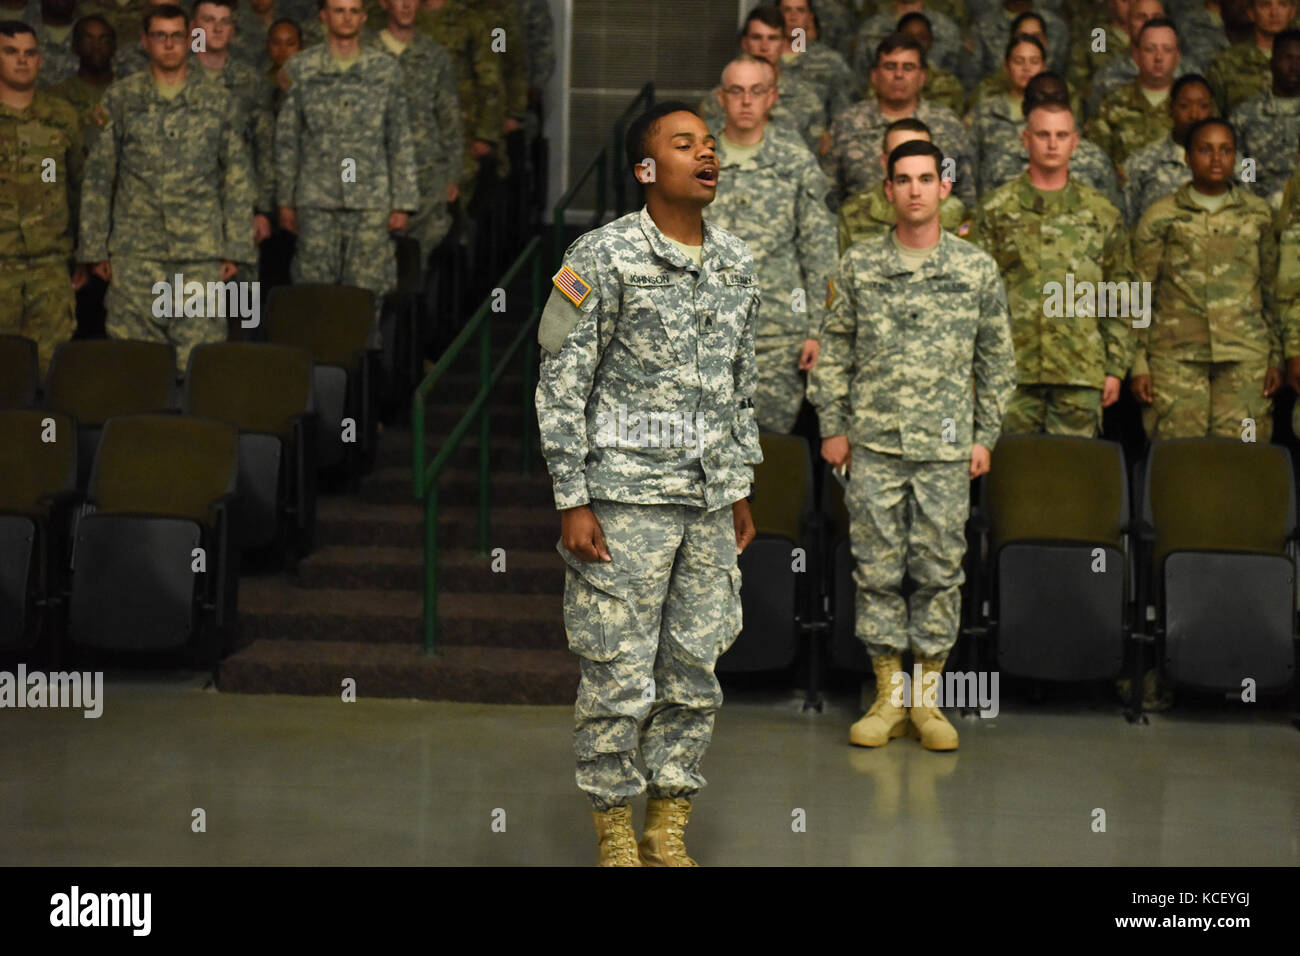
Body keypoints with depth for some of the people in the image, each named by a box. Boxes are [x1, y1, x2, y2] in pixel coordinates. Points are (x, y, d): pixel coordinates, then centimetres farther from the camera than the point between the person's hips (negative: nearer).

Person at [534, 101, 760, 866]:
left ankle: (670, 833, 22)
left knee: (695, 673, 10)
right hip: (626, 498, -5)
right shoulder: (605, 257, -8)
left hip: (709, 502, 6)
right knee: (620, 677, -1)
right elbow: (562, 385, -9)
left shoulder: (738, 263, 9)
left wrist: (741, 490, 16)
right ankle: (616, 836, 14)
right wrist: (573, 502, -12)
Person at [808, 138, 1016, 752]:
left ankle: (927, 699, 14)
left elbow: (995, 358, 10)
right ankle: (888, 697, 13)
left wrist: (985, 435, 6)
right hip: (874, 445, 0)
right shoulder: (859, 264, 4)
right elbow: (834, 349, 9)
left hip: (945, 447, 0)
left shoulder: (977, 269, 4)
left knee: (939, 570, 3)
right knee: (876, 569, 3)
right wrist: (833, 425, 4)